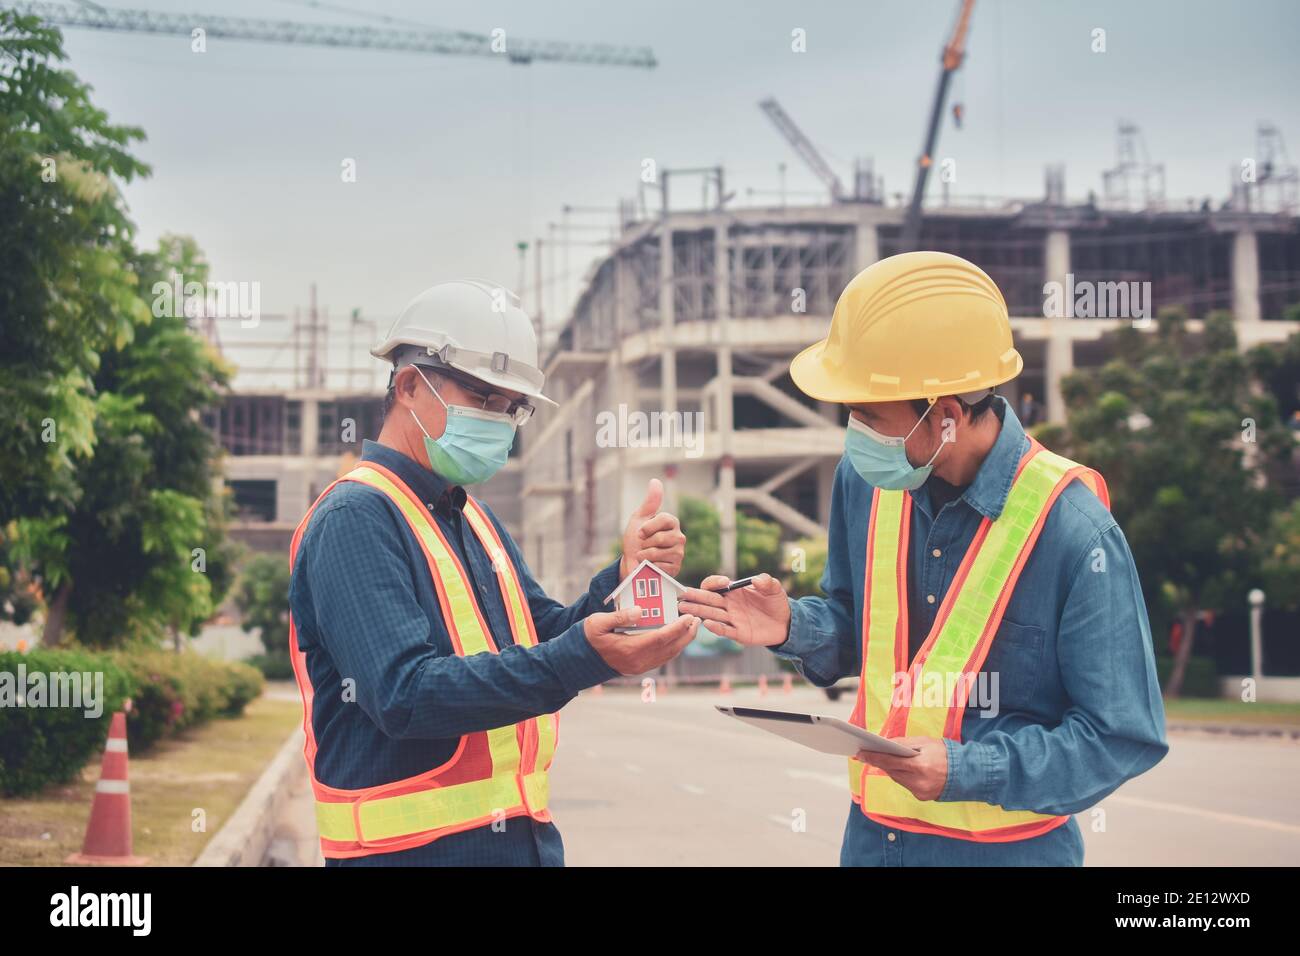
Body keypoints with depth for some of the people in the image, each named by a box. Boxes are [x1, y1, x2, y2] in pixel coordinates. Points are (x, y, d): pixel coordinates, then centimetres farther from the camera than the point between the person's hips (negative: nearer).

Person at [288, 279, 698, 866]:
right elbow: (406, 694, -25)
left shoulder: (475, 520, 16)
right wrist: (584, 656, -33)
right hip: (417, 846, -8)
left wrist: (622, 581, -8)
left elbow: (546, 639, 11)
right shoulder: (355, 519, -14)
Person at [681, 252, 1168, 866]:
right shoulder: (867, 480, -5)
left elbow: (1123, 737, -17)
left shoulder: (1075, 534, -22)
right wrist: (792, 627, -11)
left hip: (1006, 847, -5)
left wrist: (966, 771, -26)